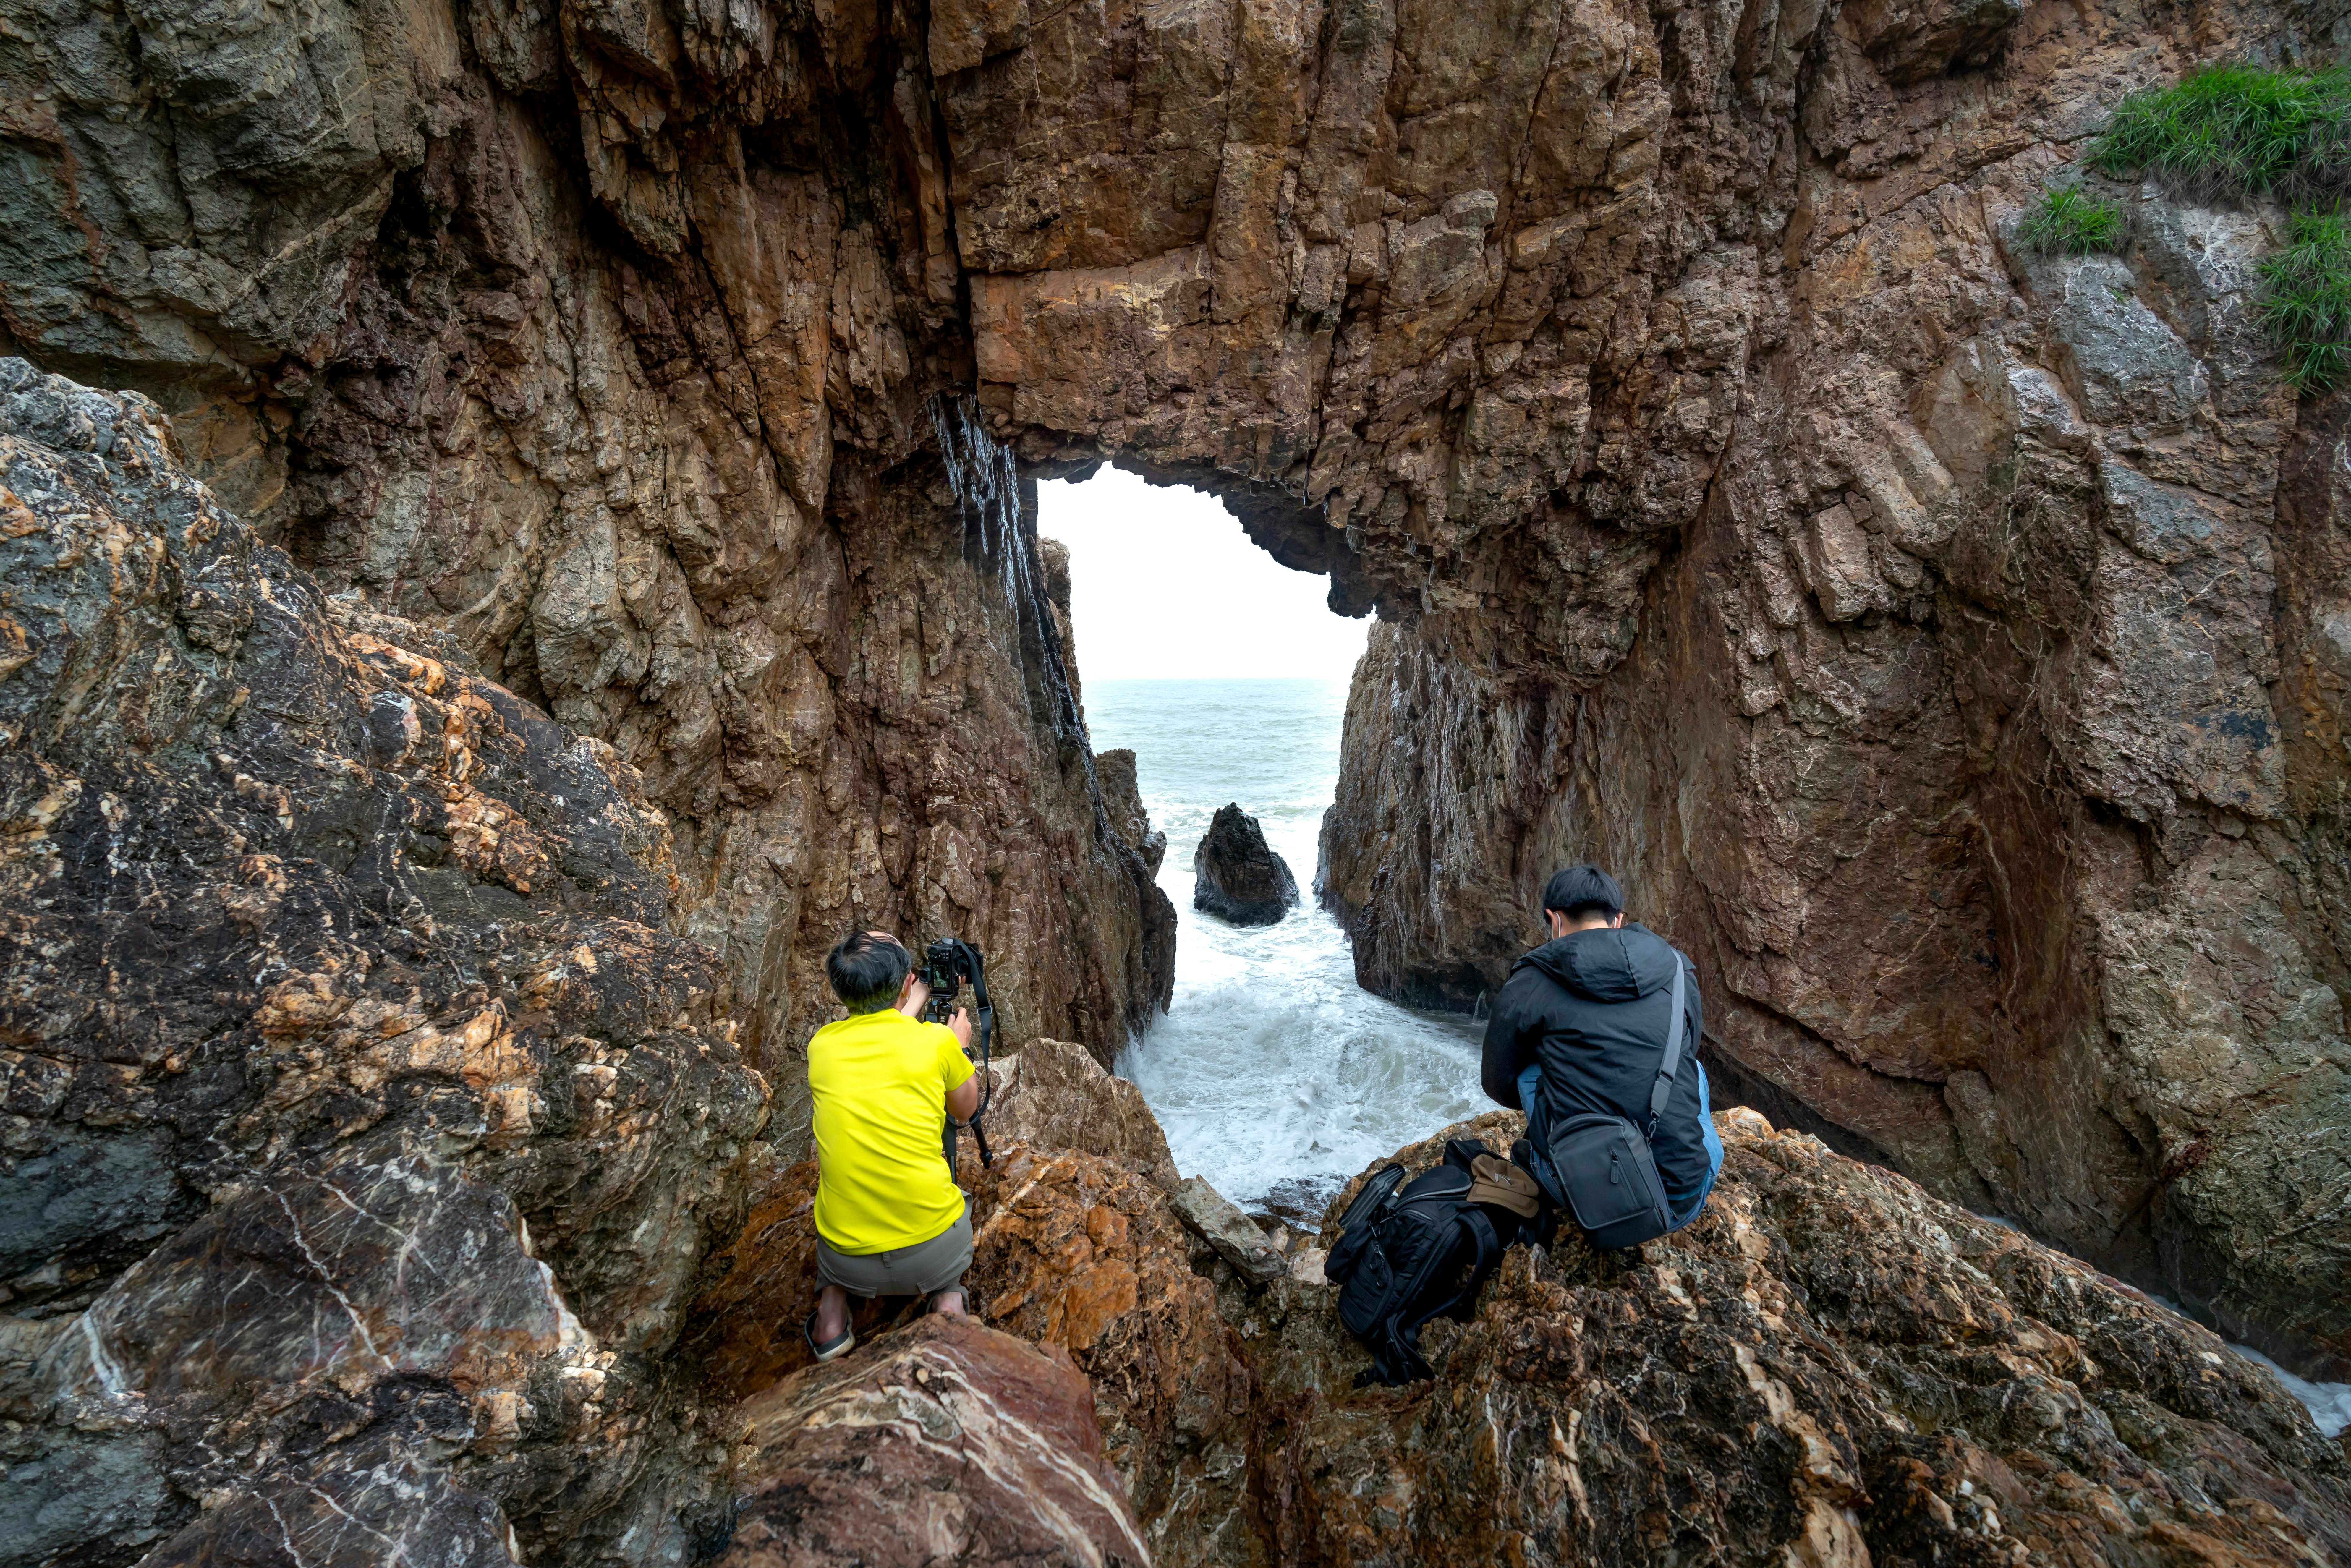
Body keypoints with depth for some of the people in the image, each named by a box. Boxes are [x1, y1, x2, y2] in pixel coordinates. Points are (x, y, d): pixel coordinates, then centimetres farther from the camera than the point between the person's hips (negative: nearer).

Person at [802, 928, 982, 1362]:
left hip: (845, 1260, 2)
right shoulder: (937, 1041, -10)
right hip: (933, 1255, -2)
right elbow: (966, 1110, 9)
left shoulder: (822, 1045, -2)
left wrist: (909, 1015, 31)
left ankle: (830, 1315, 19)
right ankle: (947, 1300, 10)